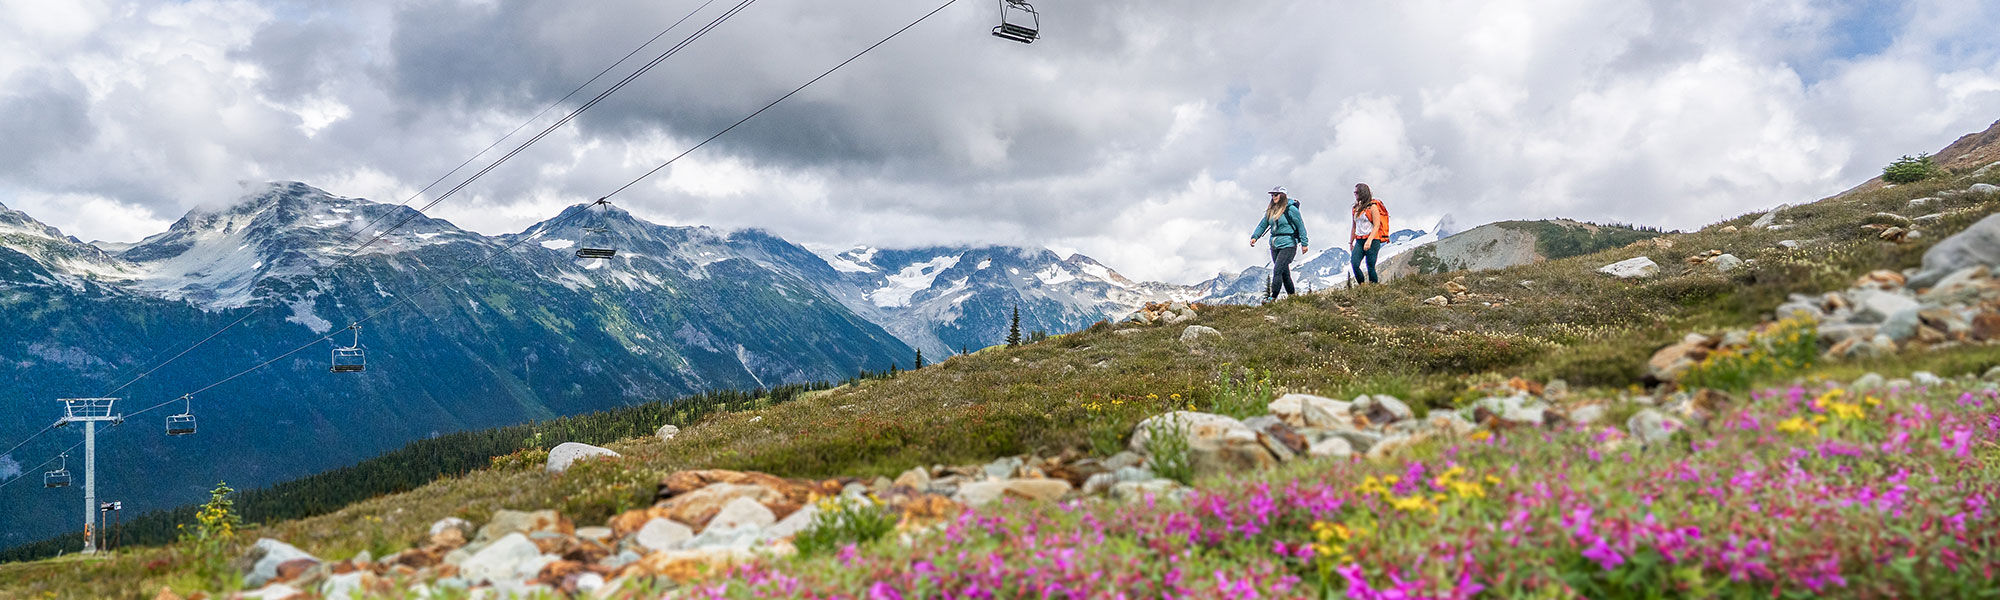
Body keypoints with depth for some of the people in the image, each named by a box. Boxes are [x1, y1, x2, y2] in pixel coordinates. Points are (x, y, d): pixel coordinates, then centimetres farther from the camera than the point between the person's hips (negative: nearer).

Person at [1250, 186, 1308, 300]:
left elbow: (1300, 225, -5)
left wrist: (1304, 243, -4)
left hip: (1288, 245, -7)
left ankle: (1273, 297, -15)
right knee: (1284, 272, 12)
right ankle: (1293, 295, 23)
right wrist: (1254, 237, -3)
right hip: (1274, 245, 7)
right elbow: (1263, 224, 13)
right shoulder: (1271, 210, 10)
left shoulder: (1290, 209, -9)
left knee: (1277, 270, -16)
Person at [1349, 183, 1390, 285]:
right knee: (1355, 265, -12)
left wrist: (1369, 241, -21)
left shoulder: (1372, 207, -5)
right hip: (1359, 241, 6)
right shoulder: (1356, 208, 15)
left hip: (1372, 241, -6)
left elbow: (1376, 226, -11)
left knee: (1370, 267, -8)